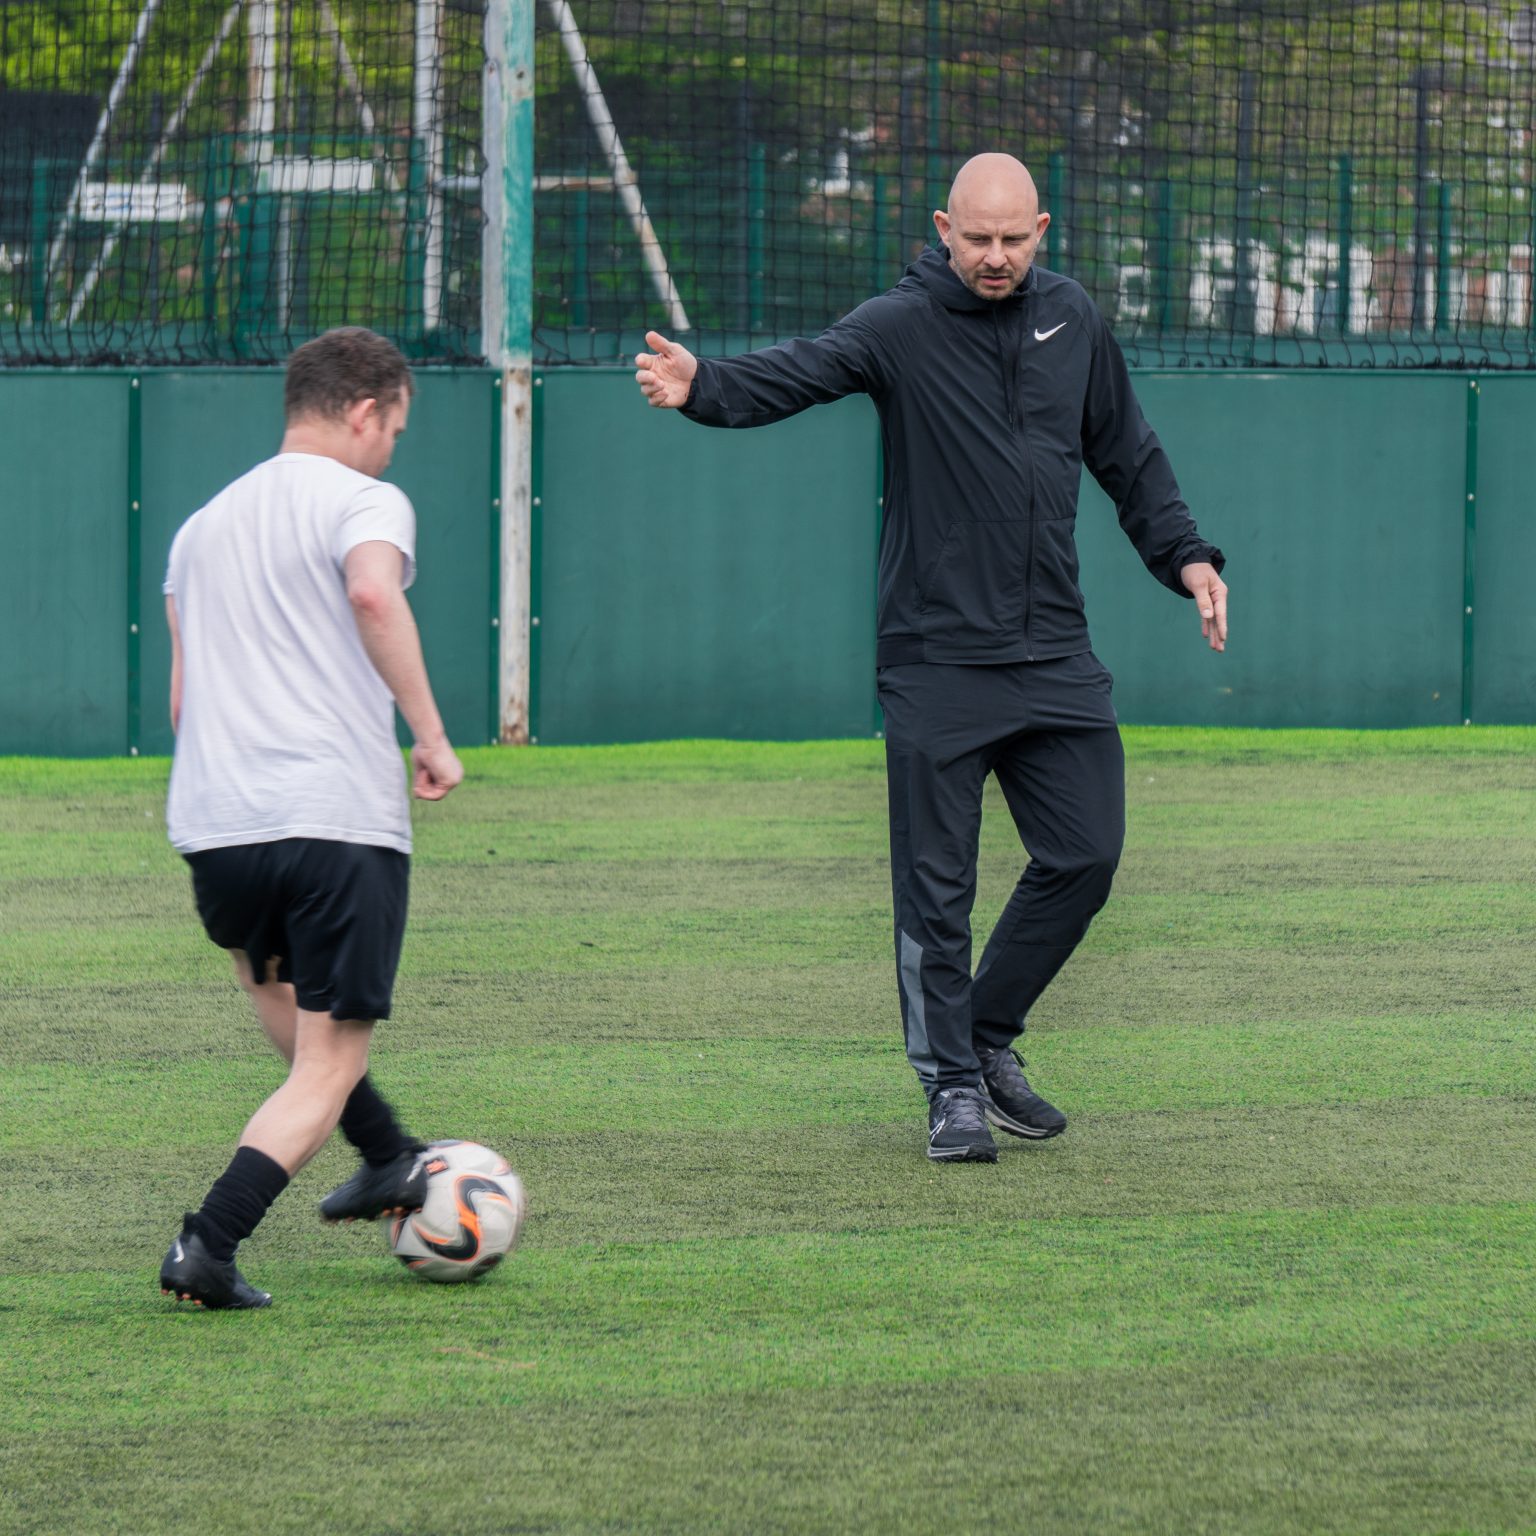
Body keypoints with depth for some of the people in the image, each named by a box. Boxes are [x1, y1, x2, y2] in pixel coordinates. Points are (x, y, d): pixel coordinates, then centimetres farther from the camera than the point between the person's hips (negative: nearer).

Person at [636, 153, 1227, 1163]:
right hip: (935, 660, -4)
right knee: (937, 886, -1)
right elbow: (794, 375, -23)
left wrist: (1184, 554, 15)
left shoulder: (1072, 321, 9)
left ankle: (990, 1035, 22)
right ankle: (954, 1086, 9)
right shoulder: (900, 326, -6)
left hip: (1056, 660, 4)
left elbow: (1128, 454, 22)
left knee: (1085, 857, 3)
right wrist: (703, 387, -42)